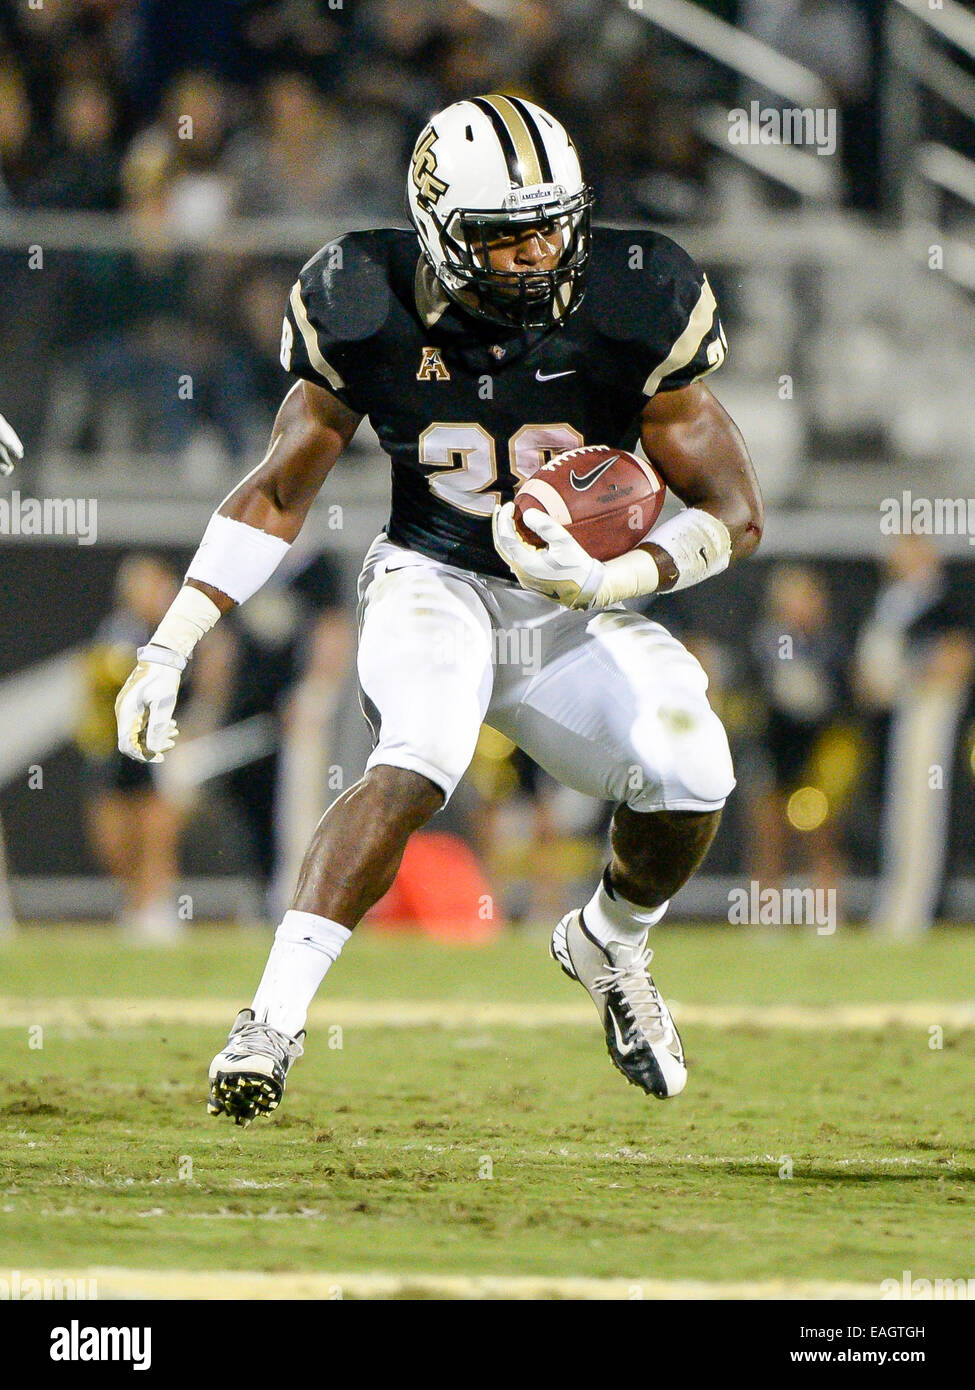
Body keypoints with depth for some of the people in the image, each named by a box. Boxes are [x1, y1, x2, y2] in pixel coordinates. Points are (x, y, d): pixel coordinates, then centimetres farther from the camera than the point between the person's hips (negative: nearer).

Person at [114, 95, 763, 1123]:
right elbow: (278, 494, -1)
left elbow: (734, 515, -9)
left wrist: (608, 582, -27)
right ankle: (272, 1020, -33)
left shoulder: (629, 312, -15)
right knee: (419, 762, -33)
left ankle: (610, 944, 10)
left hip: (574, 610, 2)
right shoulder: (375, 314, -14)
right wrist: (167, 649, -7)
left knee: (691, 776, -23)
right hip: (433, 585, -2)